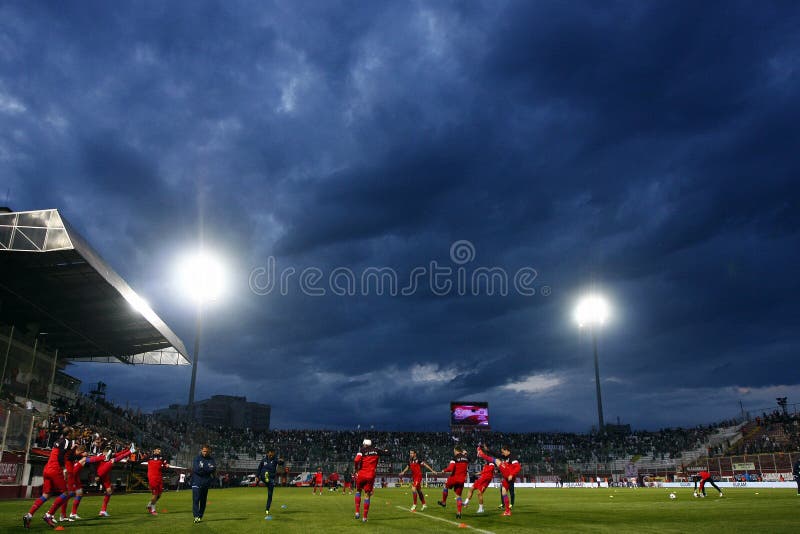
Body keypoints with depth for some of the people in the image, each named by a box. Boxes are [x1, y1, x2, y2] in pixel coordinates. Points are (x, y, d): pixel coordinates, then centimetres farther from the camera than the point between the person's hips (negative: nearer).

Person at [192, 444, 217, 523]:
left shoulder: (212, 459, 6)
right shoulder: (197, 458, 2)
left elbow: (213, 469, -9)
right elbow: (196, 469, -12)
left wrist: (202, 468, -13)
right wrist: (207, 469, -13)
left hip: (206, 483, 2)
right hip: (196, 482, -2)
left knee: (203, 500, 6)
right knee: (196, 499, -12)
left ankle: (200, 516, 14)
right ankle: (196, 516, -14)